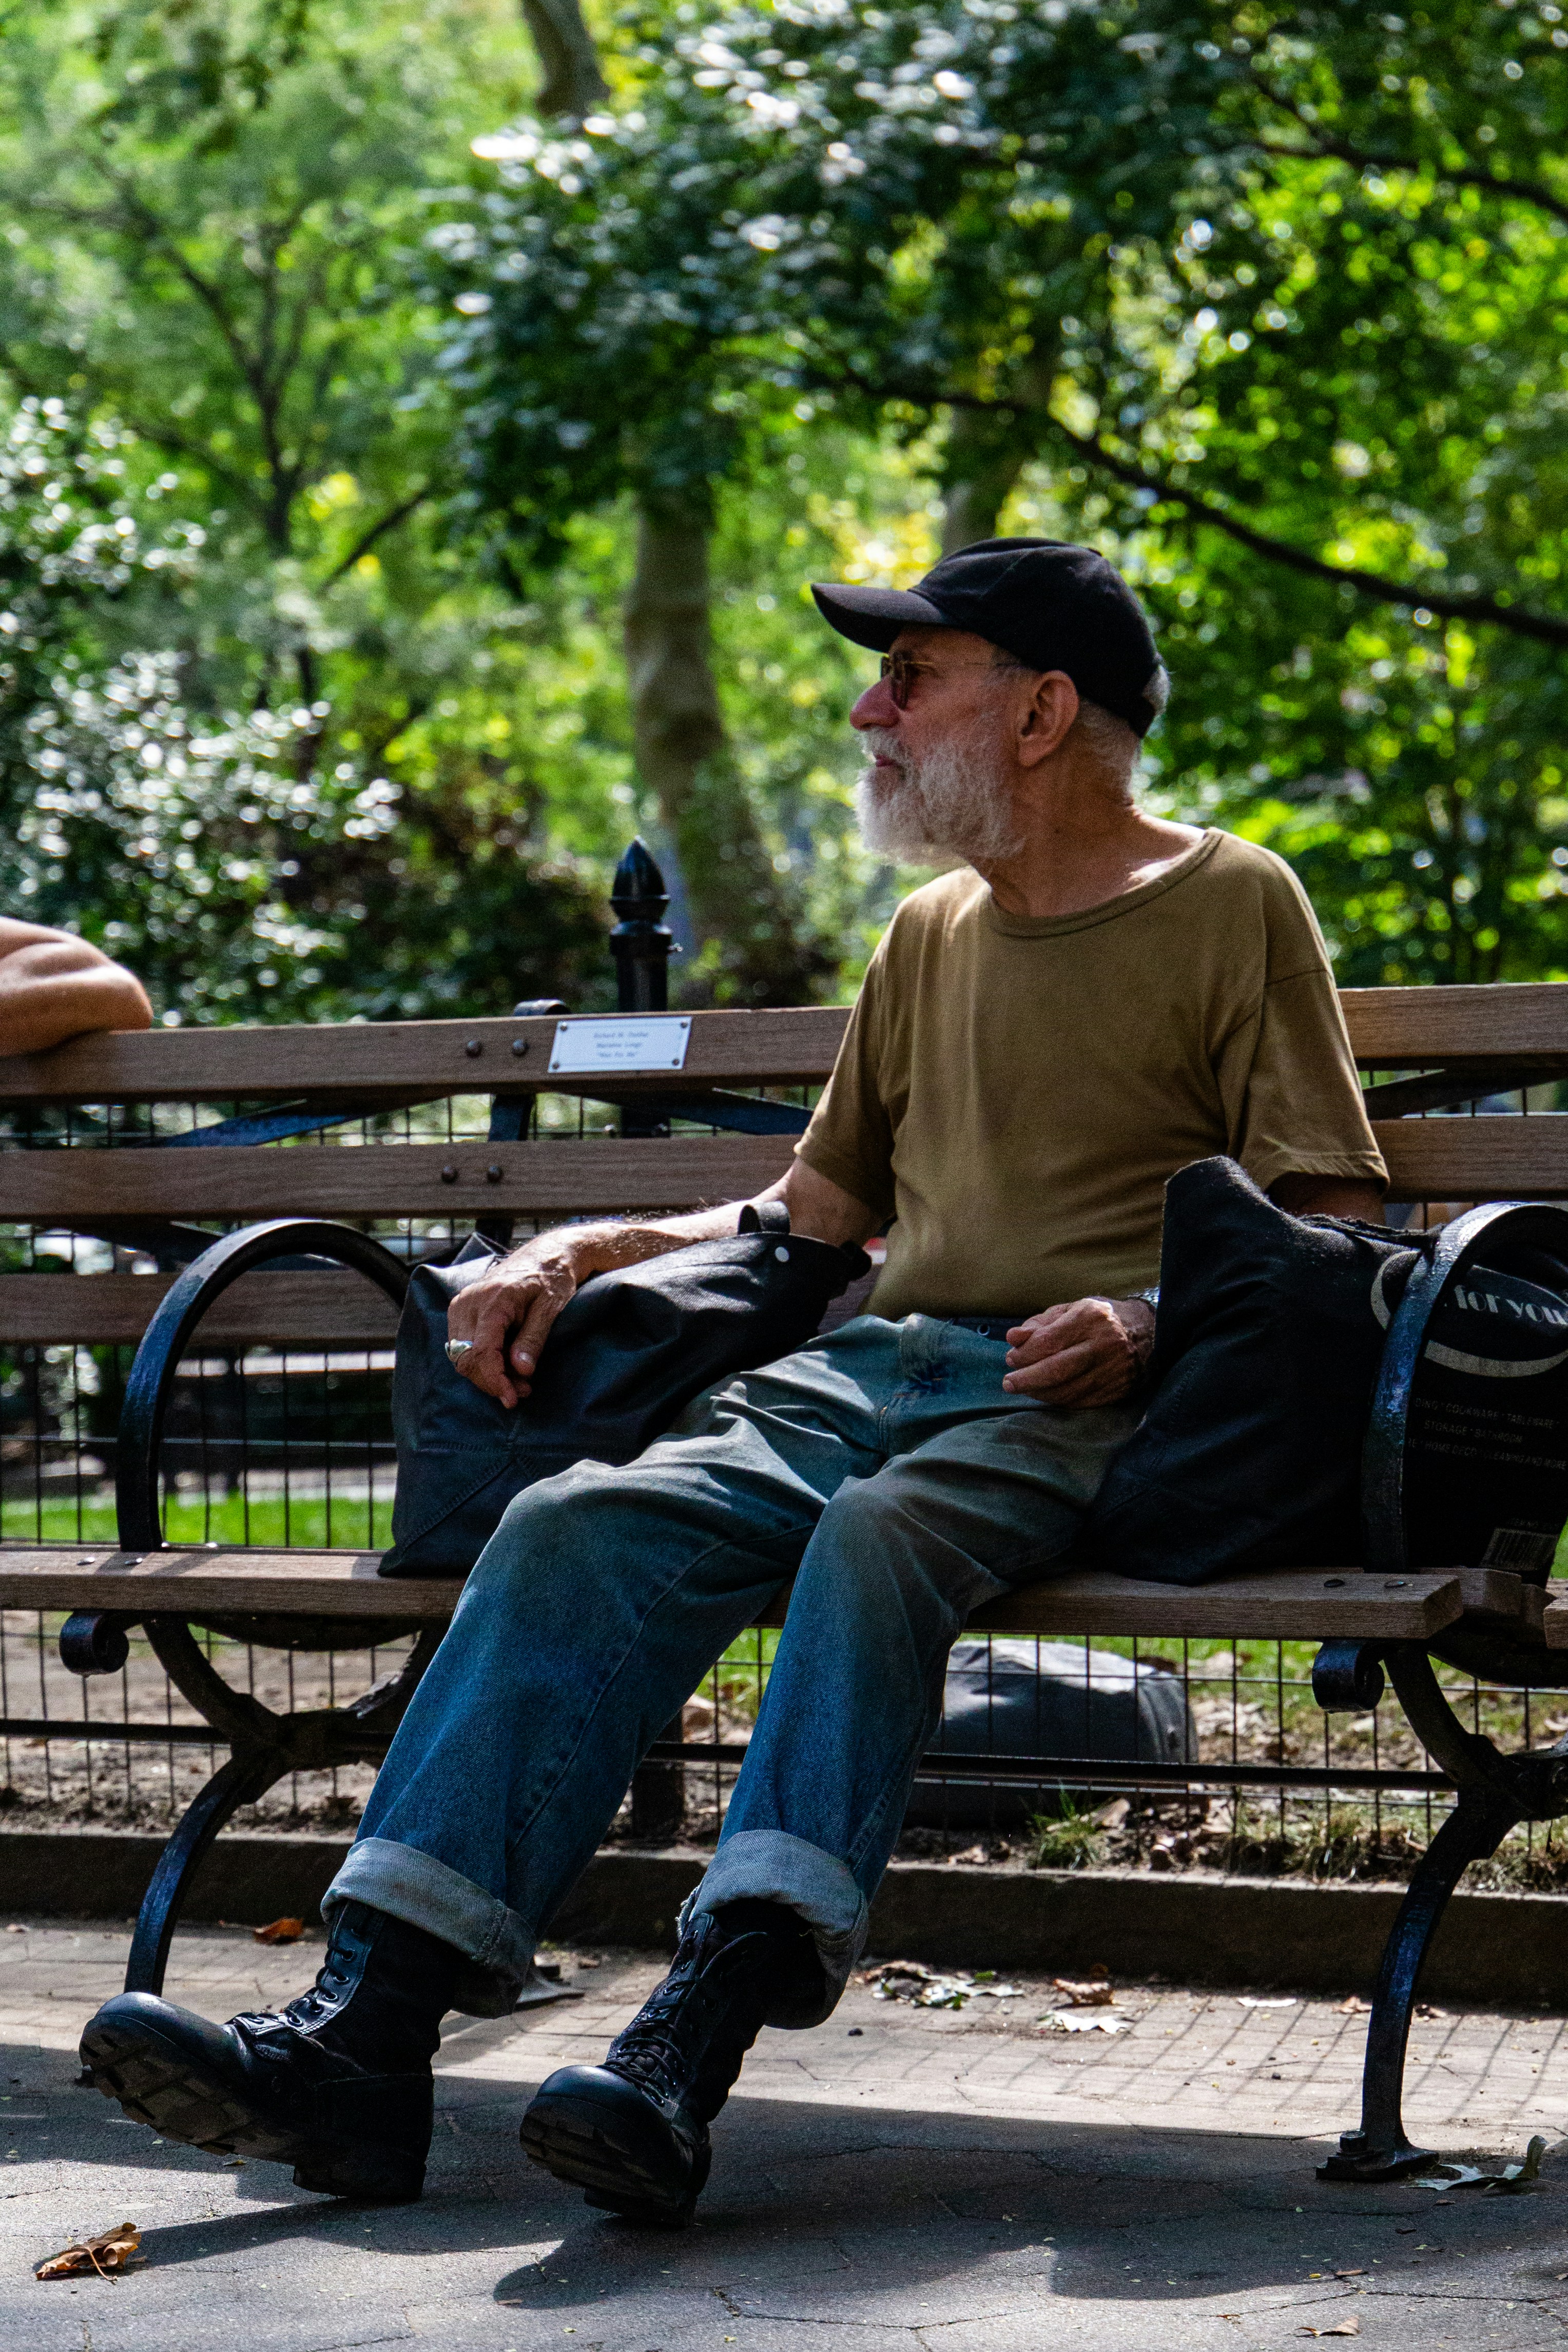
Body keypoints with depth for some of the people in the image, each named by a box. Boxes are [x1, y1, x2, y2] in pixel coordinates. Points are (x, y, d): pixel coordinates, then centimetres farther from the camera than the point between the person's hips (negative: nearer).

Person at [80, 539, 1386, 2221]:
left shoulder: (1233, 906, 8)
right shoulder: (932, 932, 26)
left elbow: (1330, 1235, 1)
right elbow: (813, 1212, 31)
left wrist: (1148, 1319, -17)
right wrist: (583, 1250, 17)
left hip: (1078, 1403, -5)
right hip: (874, 1366, 5)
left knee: (881, 1535, -38)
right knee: (580, 1526, -22)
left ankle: (693, 2050, -48)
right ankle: (363, 2032, -32)